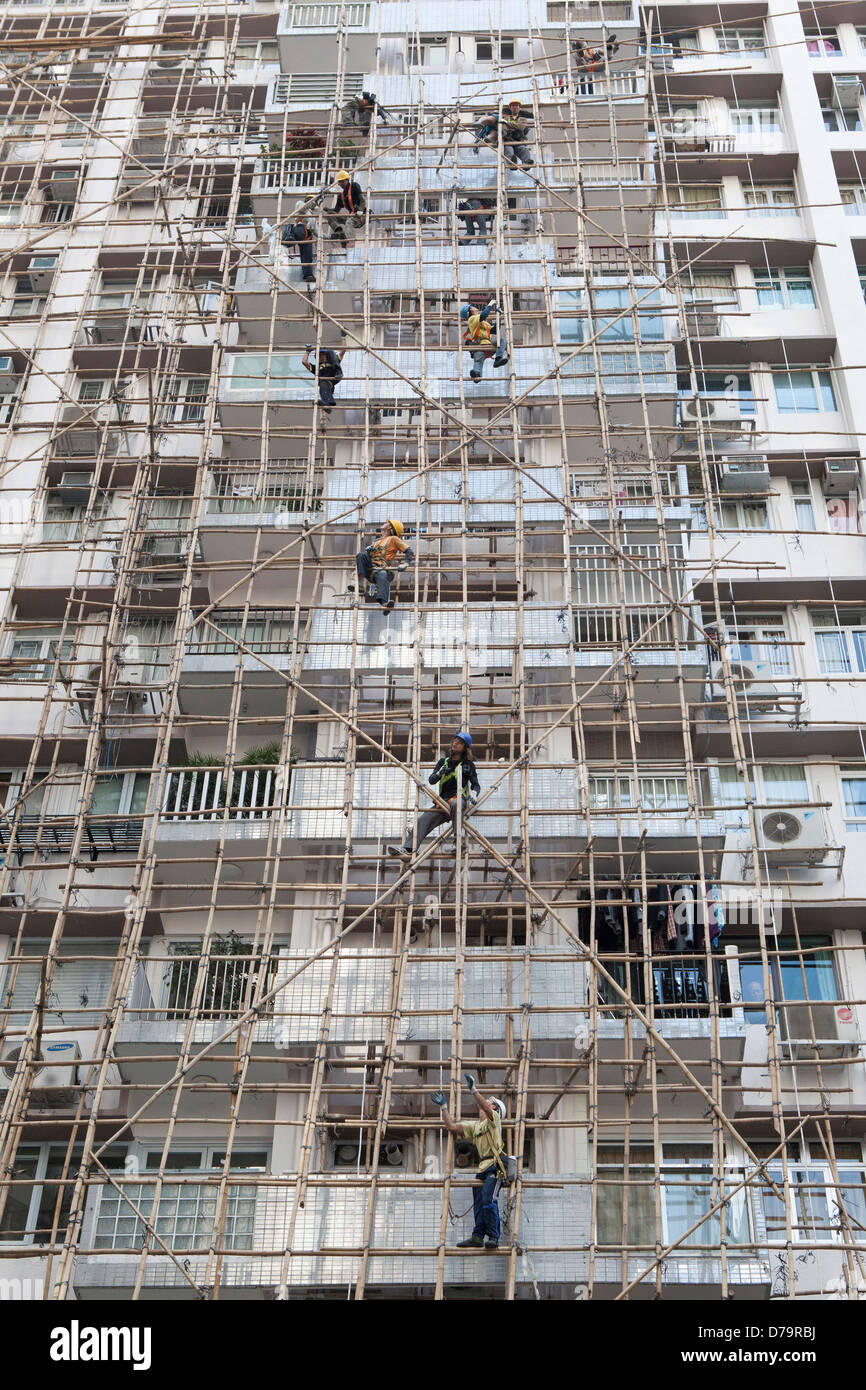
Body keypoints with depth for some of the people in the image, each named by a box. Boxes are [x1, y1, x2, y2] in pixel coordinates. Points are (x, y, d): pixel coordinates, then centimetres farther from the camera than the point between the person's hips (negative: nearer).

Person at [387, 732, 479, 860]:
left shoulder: (468, 764, 11)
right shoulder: (443, 761, 19)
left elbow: (475, 785, 13)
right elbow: (431, 780, 11)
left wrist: (474, 795, -10)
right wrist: (440, 772, -10)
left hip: (460, 800, -4)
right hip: (443, 802, 4)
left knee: (455, 803, -41)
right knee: (423, 819, -19)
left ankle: (457, 841, -42)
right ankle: (407, 849, -35)